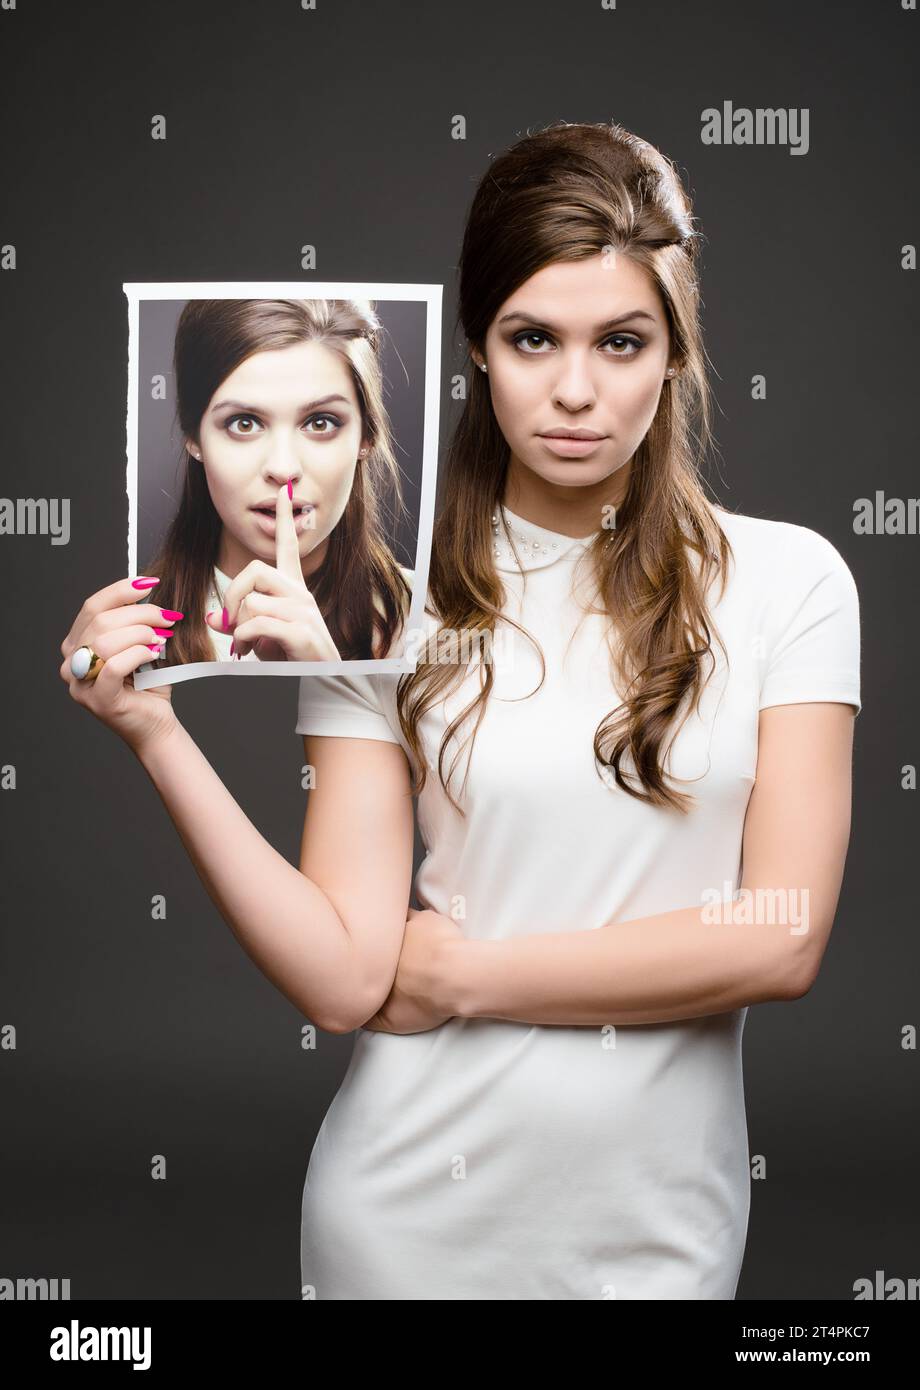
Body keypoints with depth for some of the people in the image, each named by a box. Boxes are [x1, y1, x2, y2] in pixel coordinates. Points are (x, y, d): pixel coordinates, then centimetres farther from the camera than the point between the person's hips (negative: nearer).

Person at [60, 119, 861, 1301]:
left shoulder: (785, 580, -7)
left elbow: (781, 941, -12)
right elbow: (344, 978, -11)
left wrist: (469, 971, -10)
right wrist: (156, 737, -20)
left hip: (658, 1233, 0)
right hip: (413, 1219, 0)